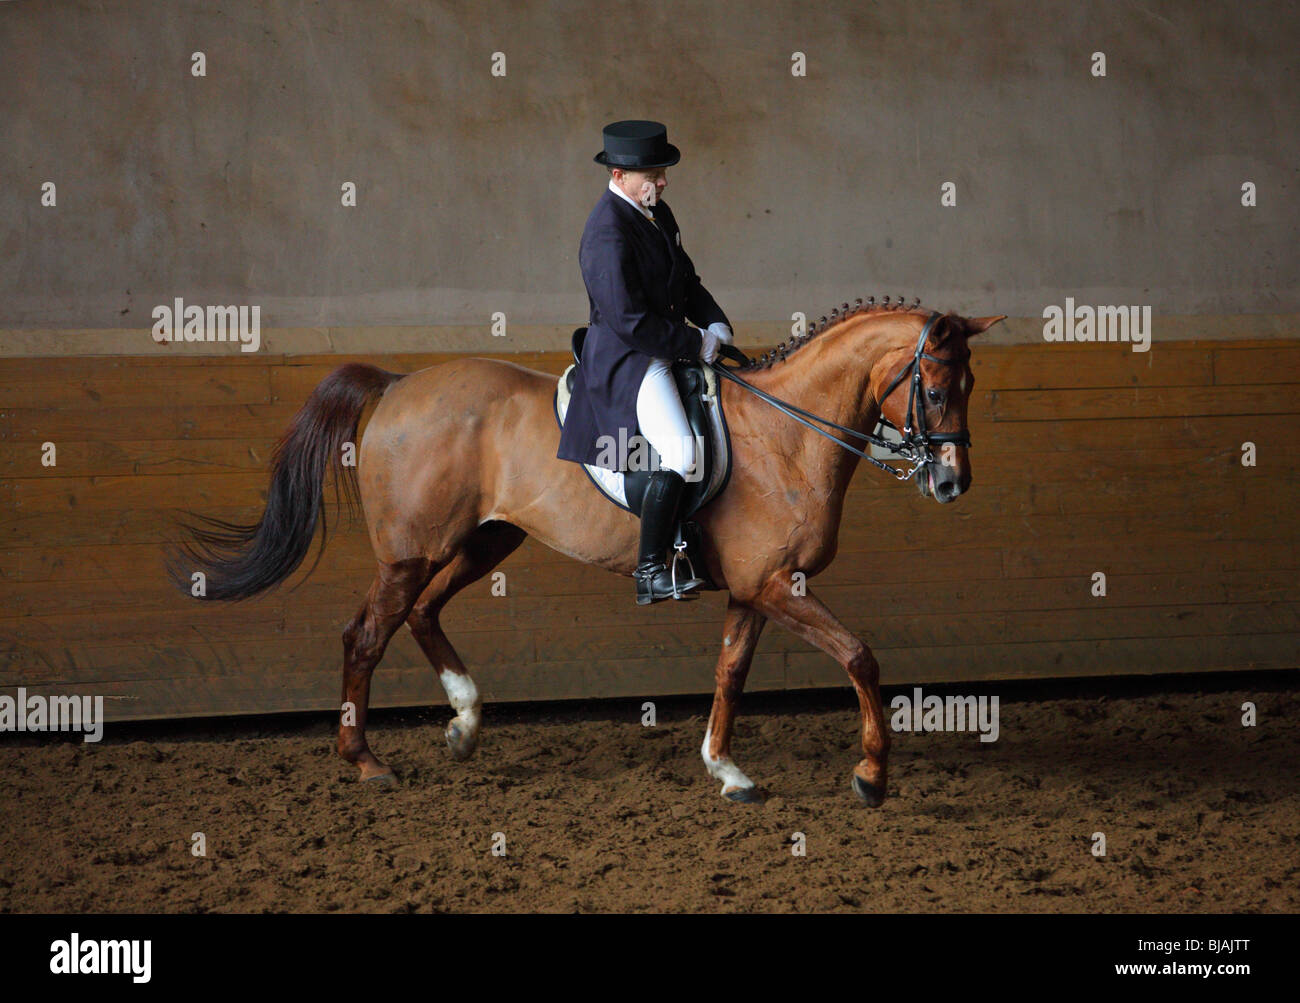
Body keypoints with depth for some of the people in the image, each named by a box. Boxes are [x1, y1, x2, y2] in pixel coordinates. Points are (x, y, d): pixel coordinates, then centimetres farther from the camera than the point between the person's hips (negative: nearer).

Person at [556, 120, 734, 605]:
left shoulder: (657, 213, 9)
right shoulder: (608, 234, -22)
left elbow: (685, 279, 20)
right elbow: (629, 321, -25)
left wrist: (715, 324, 3)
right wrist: (696, 345, -17)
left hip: (668, 348, 10)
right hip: (628, 360, -10)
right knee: (681, 453, -23)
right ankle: (649, 574, -16)